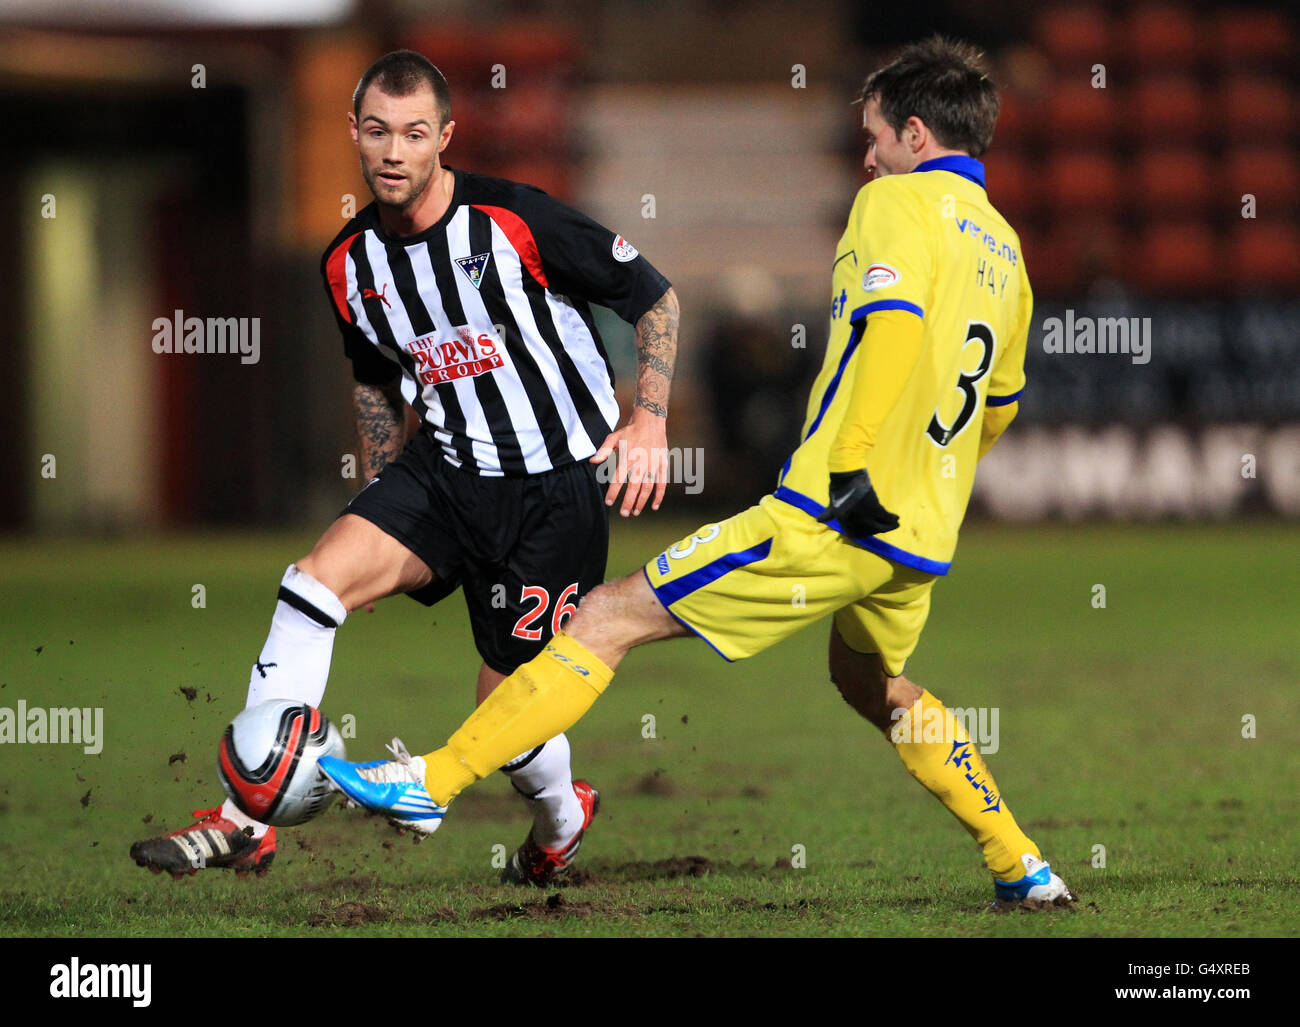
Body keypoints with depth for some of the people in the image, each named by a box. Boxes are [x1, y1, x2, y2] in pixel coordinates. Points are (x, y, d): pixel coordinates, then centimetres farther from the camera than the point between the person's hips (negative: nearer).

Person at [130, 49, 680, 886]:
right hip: (444, 471, 5)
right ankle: (246, 824, -18)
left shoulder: (518, 221, -17)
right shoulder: (349, 264, 1)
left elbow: (656, 297, -7)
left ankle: (561, 817, 37)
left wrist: (651, 419, -17)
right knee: (315, 581, -19)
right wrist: (380, 496, 19)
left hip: (554, 487, -5)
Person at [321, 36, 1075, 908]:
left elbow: (895, 321, -24)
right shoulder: (1003, 245, 19)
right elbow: (1001, 400, 30)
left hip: (831, 519, -8)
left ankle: (433, 782, -6)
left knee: (610, 619, -4)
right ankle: (1022, 868, 35)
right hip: (923, 539, 8)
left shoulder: (898, 201, -5)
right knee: (873, 684, 35)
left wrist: (852, 466, -28)